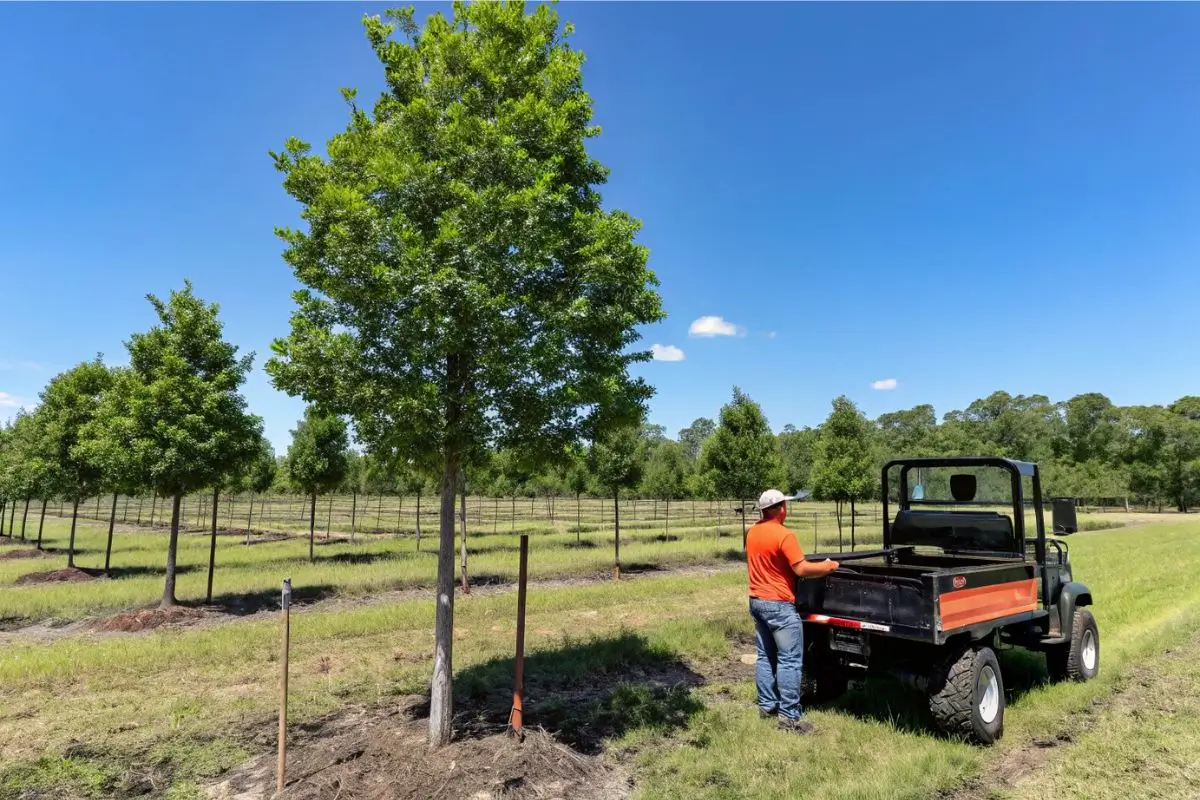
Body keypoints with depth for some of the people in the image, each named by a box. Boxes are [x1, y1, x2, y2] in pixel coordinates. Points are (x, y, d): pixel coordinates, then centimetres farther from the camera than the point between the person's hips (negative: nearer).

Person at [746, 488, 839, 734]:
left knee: (765, 657, 15)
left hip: (757, 601, 8)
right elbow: (801, 569, -19)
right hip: (779, 605, -8)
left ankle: (766, 706, 22)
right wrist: (828, 566, -3)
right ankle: (789, 717, 1)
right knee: (789, 661, -1)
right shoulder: (784, 535, -19)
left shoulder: (752, 532, 6)